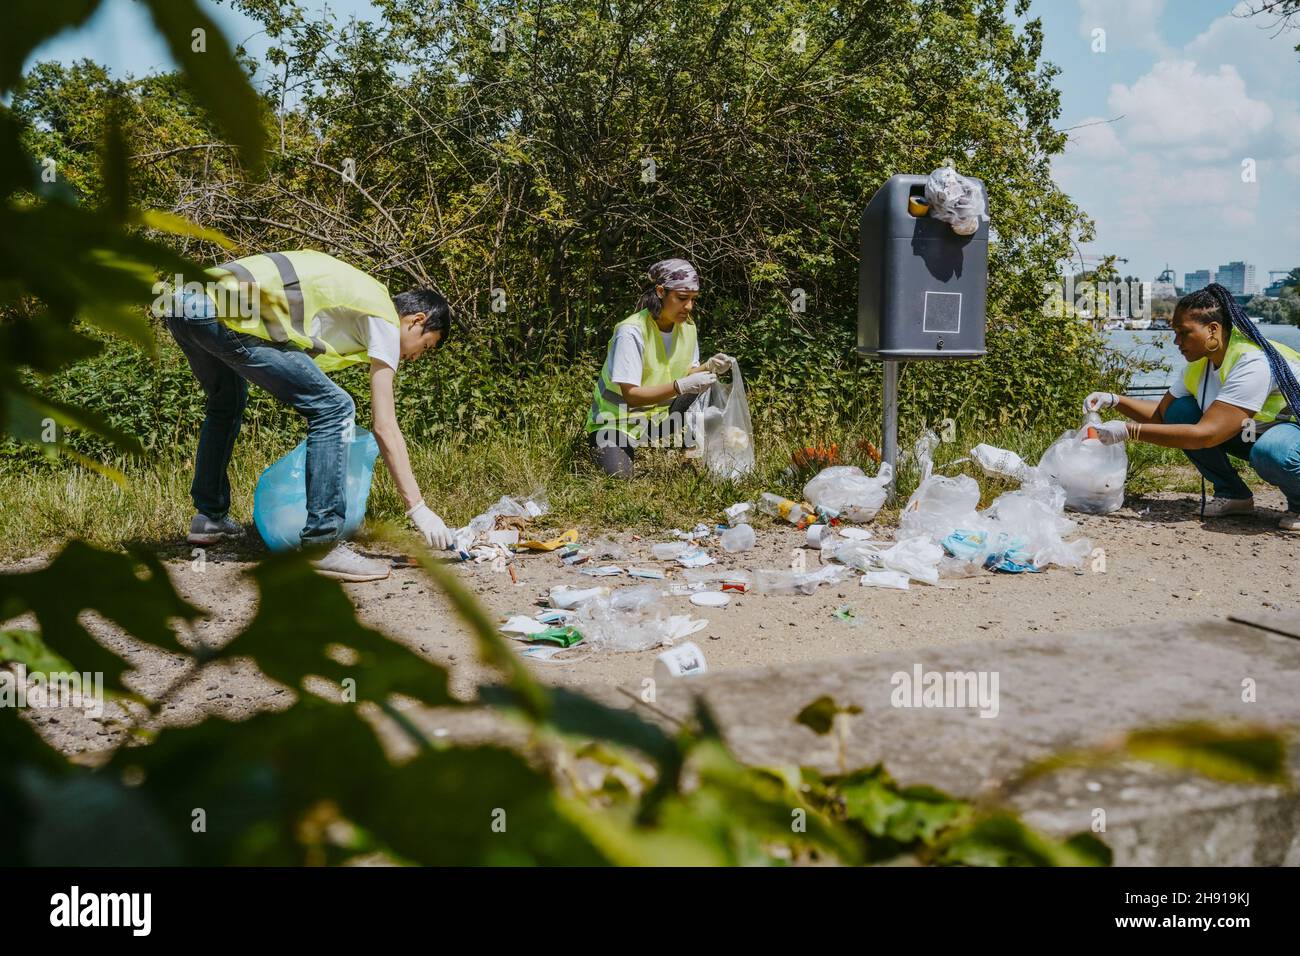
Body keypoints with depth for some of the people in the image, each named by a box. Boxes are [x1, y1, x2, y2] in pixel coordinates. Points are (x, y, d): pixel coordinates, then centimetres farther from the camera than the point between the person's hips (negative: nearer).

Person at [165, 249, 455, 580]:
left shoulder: (357, 293, 28)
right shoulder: (384, 321, 4)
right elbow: (385, 428, 0)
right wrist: (417, 508, 2)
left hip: (184, 303, 10)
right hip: (227, 315, -10)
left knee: (227, 404, 35)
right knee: (333, 408, -7)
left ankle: (209, 518, 44)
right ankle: (321, 545, -7)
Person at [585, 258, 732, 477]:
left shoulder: (687, 326, -4)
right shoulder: (631, 332, -24)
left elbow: (686, 375, 3)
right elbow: (631, 395, -28)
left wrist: (708, 367, -19)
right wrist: (680, 387, -39)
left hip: (661, 414, 6)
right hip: (618, 419, -6)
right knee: (619, 475, -27)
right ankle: (605, 447, 6)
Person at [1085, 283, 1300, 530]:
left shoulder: (1253, 364, -32)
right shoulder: (1199, 364, -4)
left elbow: (1206, 434, -36)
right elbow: (1162, 414, 4)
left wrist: (1129, 431, -36)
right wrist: (1114, 400, -13)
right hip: (1252, 434, 8)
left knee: (1269, 451, -41)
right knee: (1180, 411, -8)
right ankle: (1233, 495, 3)